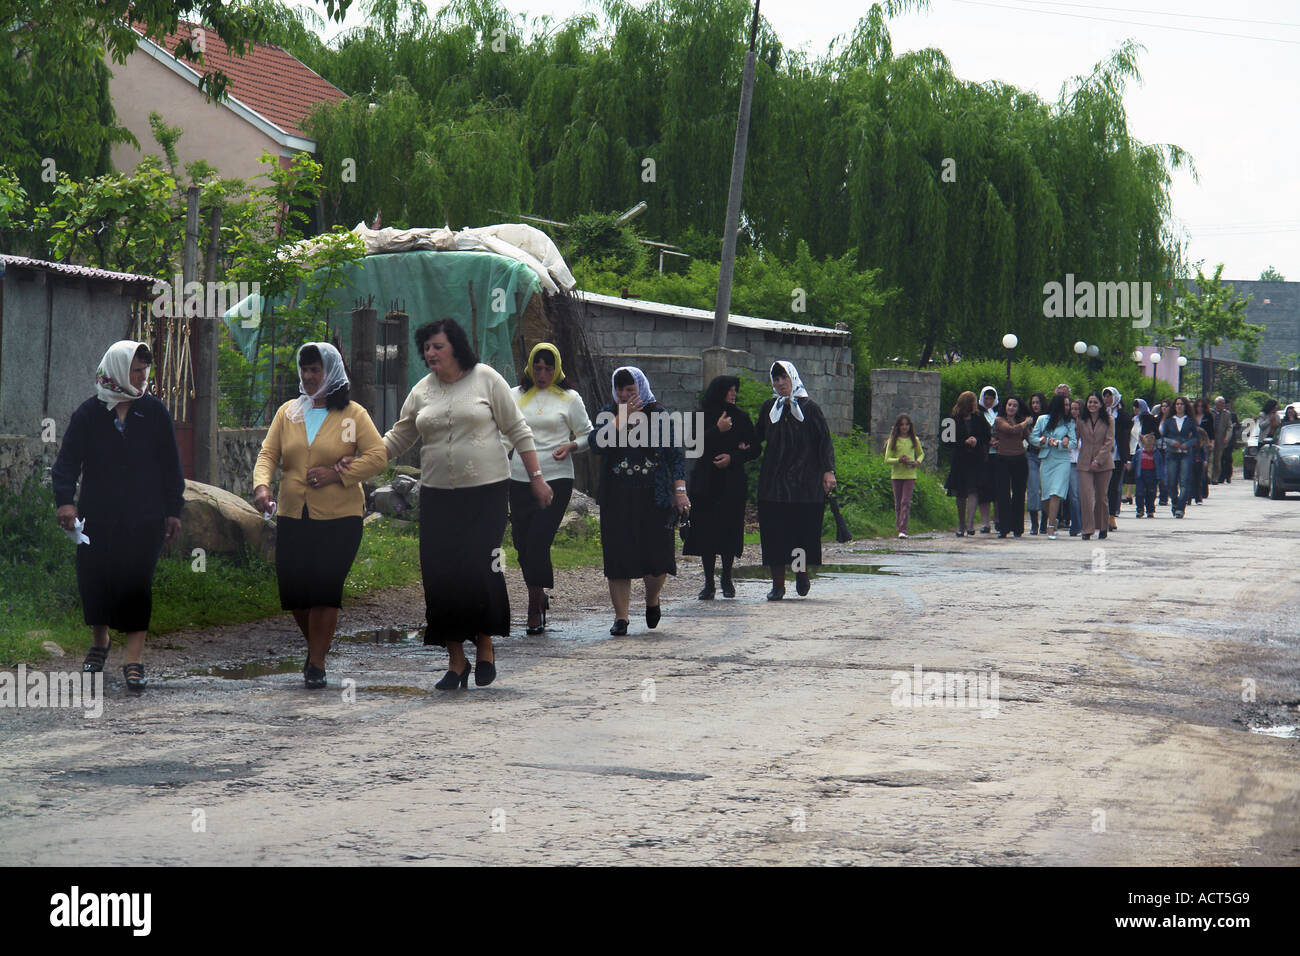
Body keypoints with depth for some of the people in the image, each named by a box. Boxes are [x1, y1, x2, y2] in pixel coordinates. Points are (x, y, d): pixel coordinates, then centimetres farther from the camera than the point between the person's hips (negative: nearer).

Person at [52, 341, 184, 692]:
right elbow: (68, 459, -2)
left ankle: (134, 660, -3)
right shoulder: (90, 413, 0)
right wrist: (64, 499, -16)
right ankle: (100, 642, 31)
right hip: (97, 518, 1)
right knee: (94, 582, 5)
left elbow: (170, 466, 8)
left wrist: (172, 510, 6)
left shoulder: (155, 412, 3)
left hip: (144, 519, -1)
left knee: (136, 584, -6)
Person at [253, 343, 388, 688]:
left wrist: (337, 474, -14)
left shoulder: (353, 414, 1)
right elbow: (268, 454, 5)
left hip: (339, 519, -3)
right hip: (293, 518, 4)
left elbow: (377, 456, -4)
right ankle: (315, 644, 31)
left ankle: (317, 663, 3)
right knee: (293, 589, 4)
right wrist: (261, 485, -15)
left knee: (325, 590, -8)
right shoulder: (287, 412, 11)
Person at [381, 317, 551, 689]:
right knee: (441, 577, -1)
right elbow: (398, 438, 12)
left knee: (481, 571, -11)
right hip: (438, 495, 4)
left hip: (487, 491, -4)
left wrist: (536, 477, -2)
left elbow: (518, 430, 2)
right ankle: (456, 661, 9)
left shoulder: (486, 379, -1)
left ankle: (485, 647, 10)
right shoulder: (422, 391, 9)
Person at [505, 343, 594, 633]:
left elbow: (587, 435, 11)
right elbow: (504, 436, 17)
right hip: (520, 480, 3)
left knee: (538, 544, -13)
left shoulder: (569, 398, 5)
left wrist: (571, 446, -9)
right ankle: (540, 599, 24)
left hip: (556, 480, -3)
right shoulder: (516, 396, 11)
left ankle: (535, 609, -3)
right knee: (523, 546, 3)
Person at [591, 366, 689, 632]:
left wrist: (680, 490, -5)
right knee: (618, 558, -2)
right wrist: (622, 417, -10)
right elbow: (597, 446, -9)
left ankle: (652, 601, 26)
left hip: (653, 498, -1)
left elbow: (676, 453, 4)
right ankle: (620, 617, 5)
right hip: (617, 499, 1)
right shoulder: (607, 414, 8)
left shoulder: (658, 415, 5)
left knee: (658, 557, -4)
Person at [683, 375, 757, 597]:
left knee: (729, 532, -2)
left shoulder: (740, 418, 7)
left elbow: (754, 449, 7)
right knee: (706, 532, -4)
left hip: (732, 484, 0)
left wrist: (733, 457, -9)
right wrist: (717, 430, -15)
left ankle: (727, 578, 14)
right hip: (706, 483, 0)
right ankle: (709, 582, 2)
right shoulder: (701, 417, 4)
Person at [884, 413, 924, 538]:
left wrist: (918, 462, -1)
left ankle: (902, 530, -15)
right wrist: (899, 460, -19)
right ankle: (898, 526, 20)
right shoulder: (893, 441, 1)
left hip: (910, 474, 0)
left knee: (906, 502, -10)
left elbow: (921, 454, 21)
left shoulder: (914, 440, 6)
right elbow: (887, 459, -1)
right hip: (896, 474, 0)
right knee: (898, 503, 7)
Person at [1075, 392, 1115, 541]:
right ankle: (1087, 530, -9)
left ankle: (1103, 528, 22)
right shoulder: (1081, 421, 7)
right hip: (1085, 463, 1)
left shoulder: (1108, 421, 2)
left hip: (1104, 463, -1)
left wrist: (1098, 460, -10)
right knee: (1086, 496, -11)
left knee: (1101, 496, 6)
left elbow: (1109, 442, -3)